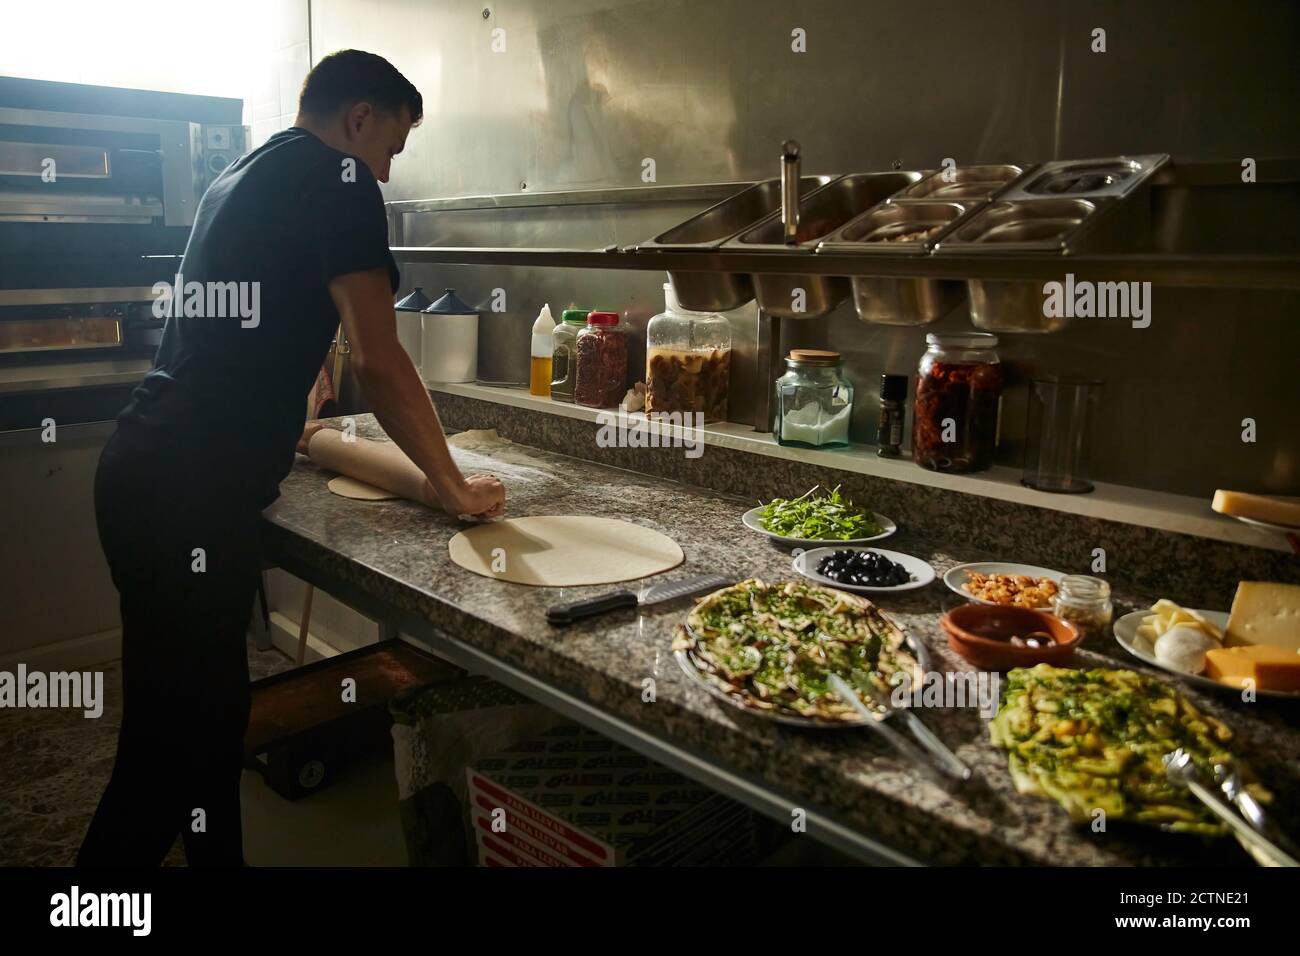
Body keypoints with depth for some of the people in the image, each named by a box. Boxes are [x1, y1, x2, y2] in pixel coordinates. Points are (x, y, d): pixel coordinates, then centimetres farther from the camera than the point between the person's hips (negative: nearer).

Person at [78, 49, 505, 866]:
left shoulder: (242, 175, 21)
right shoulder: (335, 175, -6)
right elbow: (378, 361, -12)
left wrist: (286, 427, 49)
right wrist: (452, 487, -1)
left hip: (149, 472, 10)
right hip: (190, 497, -10)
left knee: (207, 716, 19)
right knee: (173, 747, 0)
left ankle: (217, 854, 34)